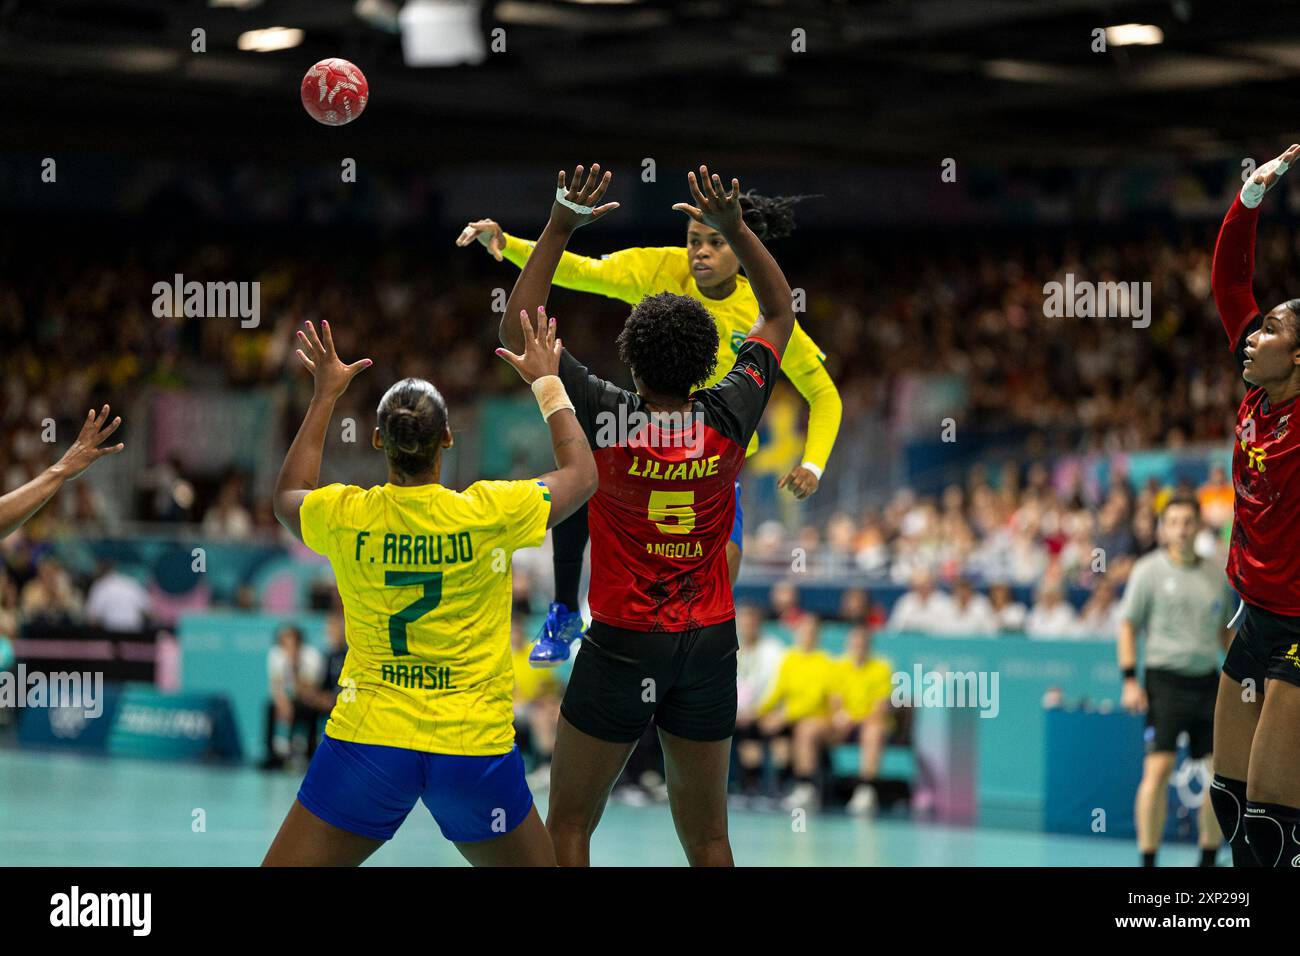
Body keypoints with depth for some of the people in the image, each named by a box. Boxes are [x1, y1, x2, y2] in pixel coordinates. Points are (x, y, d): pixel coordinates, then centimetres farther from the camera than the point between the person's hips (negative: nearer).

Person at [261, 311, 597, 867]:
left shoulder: (345, 516, -5)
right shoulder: (489, 513, -9)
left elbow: (288, 497, 21)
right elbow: (582, 475, 12)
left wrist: (324, 396, 28)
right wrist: (547, 382, 23)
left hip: (367, 739, 0)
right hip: (476, 744, 0)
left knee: (282, 867, 9)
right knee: (541, 863, 19)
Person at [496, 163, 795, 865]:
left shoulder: (608, 420, -14)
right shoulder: (729, 419, -8)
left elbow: (517, 332, -5)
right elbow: (781, 311, 8)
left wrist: (559, 229, -6)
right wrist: (734, 228, 2)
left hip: (622, 645, -3)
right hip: (710, 644, 3)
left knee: (568, 826, 8)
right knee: (707, 835, 12)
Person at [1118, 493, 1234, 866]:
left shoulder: (1216, 576, 11)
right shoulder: (1149, 570, -1)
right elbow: (1128, 625, 0)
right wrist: (1130, 680, -8)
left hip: (1207, 680, 5)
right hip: (1165, 678, -5)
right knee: (1159, 768, -13)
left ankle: (1209, 857, 17)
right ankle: (1148, 859, -8)